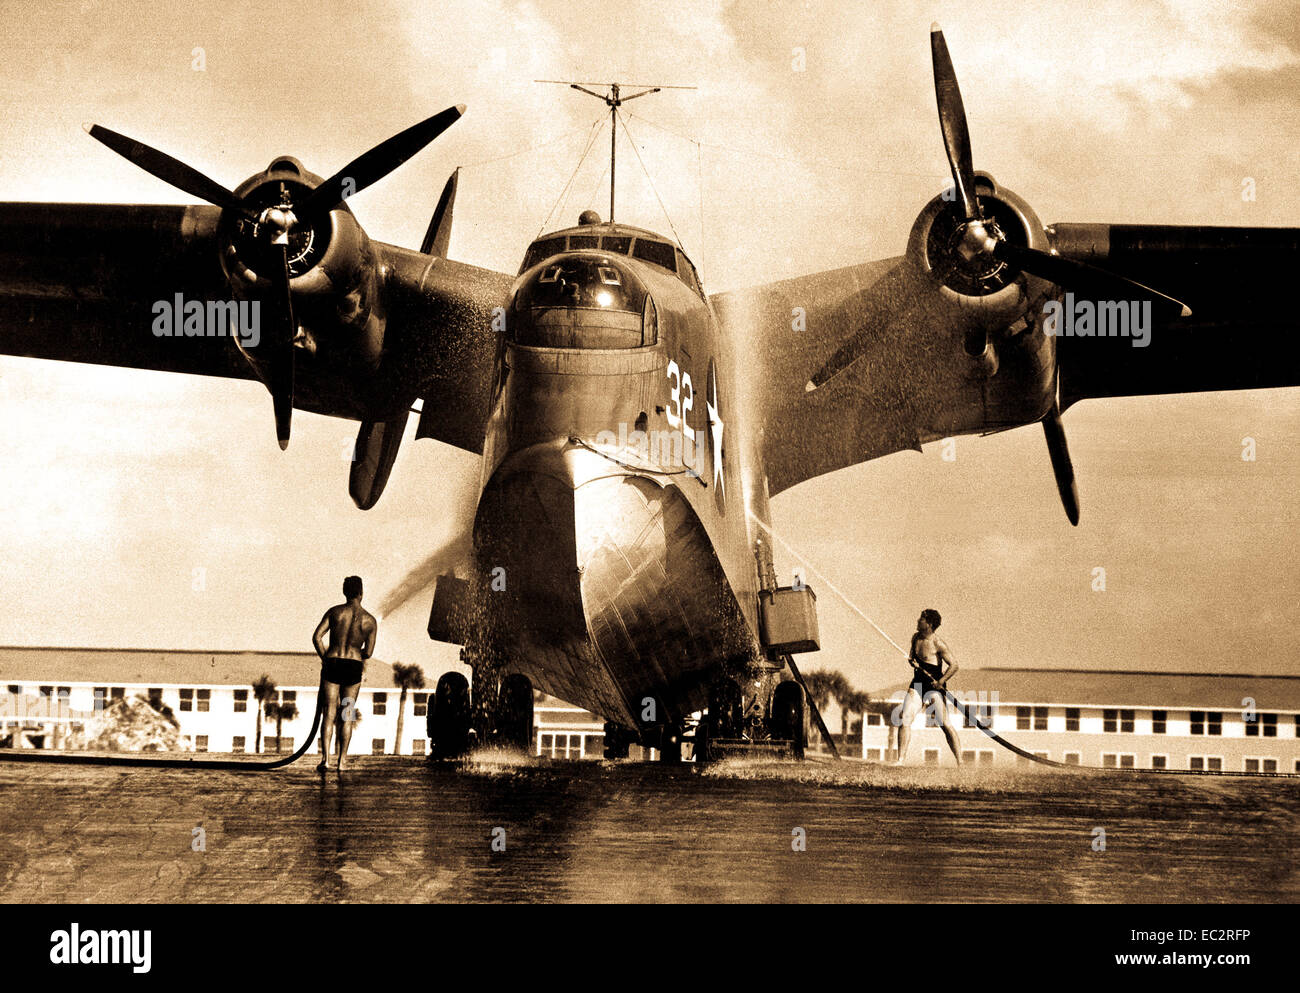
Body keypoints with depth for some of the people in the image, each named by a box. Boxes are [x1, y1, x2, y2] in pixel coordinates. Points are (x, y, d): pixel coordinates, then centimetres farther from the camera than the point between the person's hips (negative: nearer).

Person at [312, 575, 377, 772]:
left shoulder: (334, 612, -2)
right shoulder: (370, 621, 0)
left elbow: (317, 637, -7)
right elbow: (368, 652, 2)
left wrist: (325, 658, 7)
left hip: (332, 665, 0)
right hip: (354, 667, 0)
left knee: (329, 713, 2)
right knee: (347, 715, 9)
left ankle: (325, 757, -12)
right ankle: (342, 760, 8)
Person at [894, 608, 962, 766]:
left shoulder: (938, 644, -14)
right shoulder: (916, 638, 9)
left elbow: (953, 666, -16)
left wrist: (940, 682, -25)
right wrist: (912, 661, 0)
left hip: (933, 685, -7)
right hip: (918, 682, 7)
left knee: (945, 724, -9)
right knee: (905, 719, -5)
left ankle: (960, 762, -3)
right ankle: (901, 759, -2)